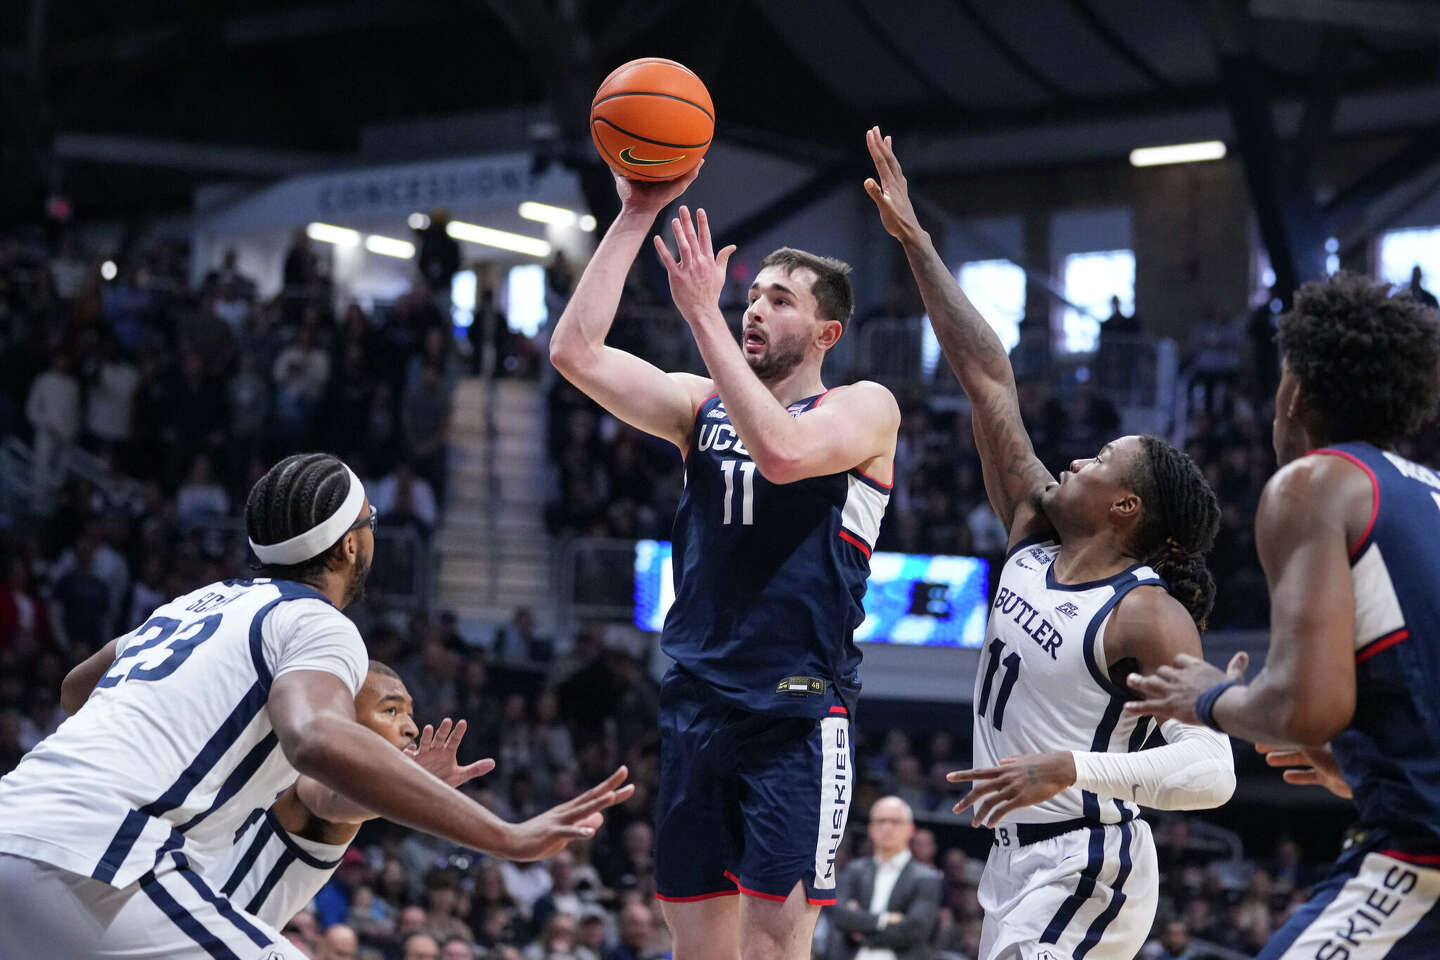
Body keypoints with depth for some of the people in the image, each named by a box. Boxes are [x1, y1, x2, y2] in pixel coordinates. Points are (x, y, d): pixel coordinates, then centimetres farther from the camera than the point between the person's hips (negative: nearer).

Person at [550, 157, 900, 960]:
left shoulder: (864, 410, 0)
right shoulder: (703, 404, 14)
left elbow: (783, 451, -22)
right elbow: (575, 352, 2)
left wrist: (703, 314, -19)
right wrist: (636, 217, -2)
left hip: (796, 717, -5)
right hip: (696, 707, 5)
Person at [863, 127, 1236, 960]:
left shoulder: (1149, 616, -16)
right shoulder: (1035, 538, 4)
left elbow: (1212, 773, -26)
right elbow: (988, 376, 6)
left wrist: (1070, 769, -35)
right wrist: (915, 241, 7)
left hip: (1086, 868, -9)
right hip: (1022, 858, 9)